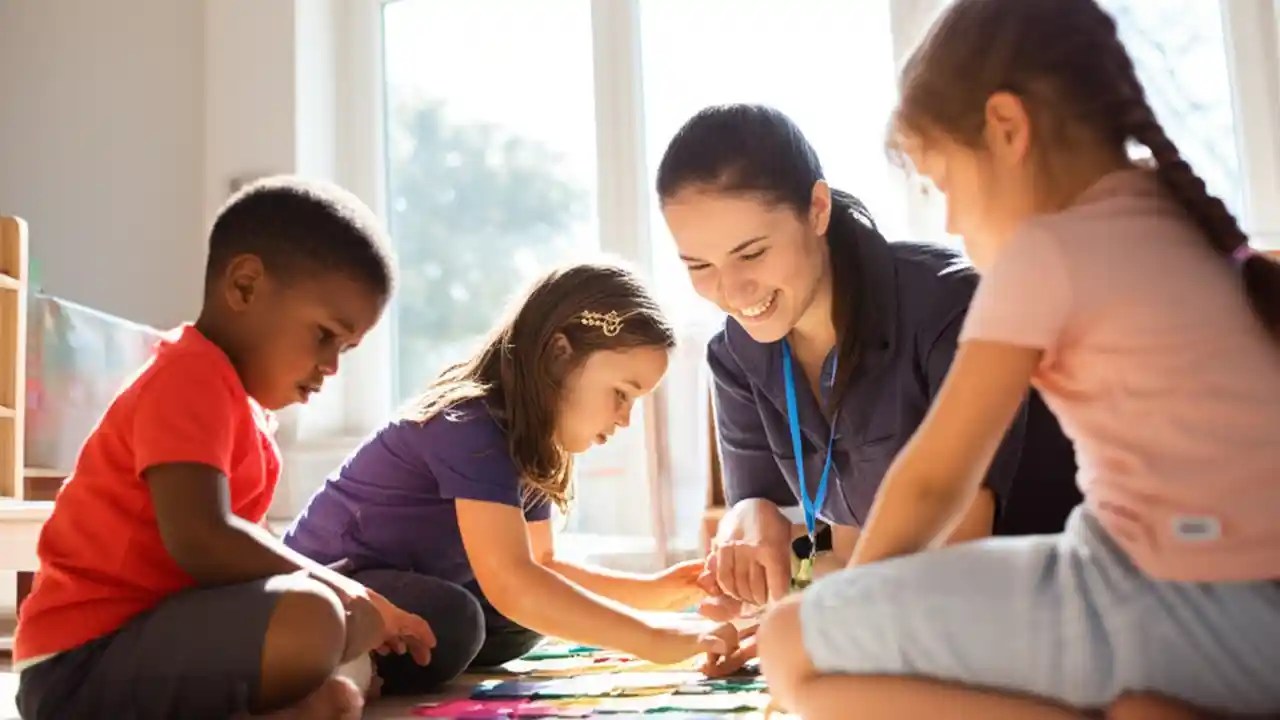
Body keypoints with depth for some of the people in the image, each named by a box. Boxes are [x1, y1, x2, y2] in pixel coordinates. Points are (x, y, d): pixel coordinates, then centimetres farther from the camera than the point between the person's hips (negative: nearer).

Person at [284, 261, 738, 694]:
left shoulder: (529, 439, 1)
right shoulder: (471, 427, -27)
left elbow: (538, 566, 10)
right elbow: (511, 582, -37)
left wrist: (655, 592, -3)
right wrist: (657, 641, -35)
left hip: (400, 587, 10)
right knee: (450, 624, -33)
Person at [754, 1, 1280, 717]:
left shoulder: (1047, 252, -7)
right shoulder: (1187, 231, 16)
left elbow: (933, 478, 0)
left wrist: (843, 614, 15)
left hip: (1183, 605, -9)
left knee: (791, 647, -5)